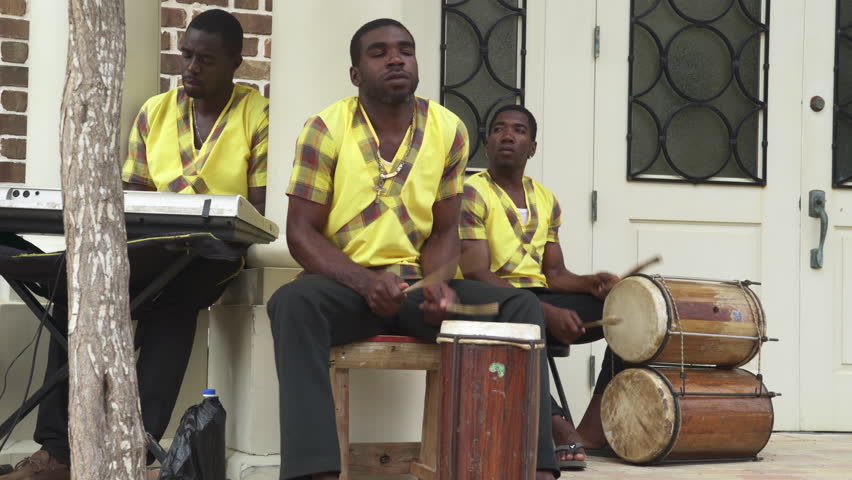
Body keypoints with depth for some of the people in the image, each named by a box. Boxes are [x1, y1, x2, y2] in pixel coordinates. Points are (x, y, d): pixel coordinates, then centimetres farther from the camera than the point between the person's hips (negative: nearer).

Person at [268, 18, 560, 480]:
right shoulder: (325, 129, -7)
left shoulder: (449, 130, 2)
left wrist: (438, 283, -15)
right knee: (294, 301, -37)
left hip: (419, 283, 3)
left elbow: (444, 231, 8)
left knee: (521, 306, -19)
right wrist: (364, 281, -25)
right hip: (345, 283, -3)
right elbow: (301, 232, -8)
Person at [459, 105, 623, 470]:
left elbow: (554, 273, 13)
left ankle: (592, 431, -17)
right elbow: (478, 275, -16)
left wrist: (592, 283, -11)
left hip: (540, 297, 7)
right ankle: (560, 427, -38)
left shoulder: (545, 200, 14)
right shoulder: (471, 193, -7)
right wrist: (548, 313, -25)